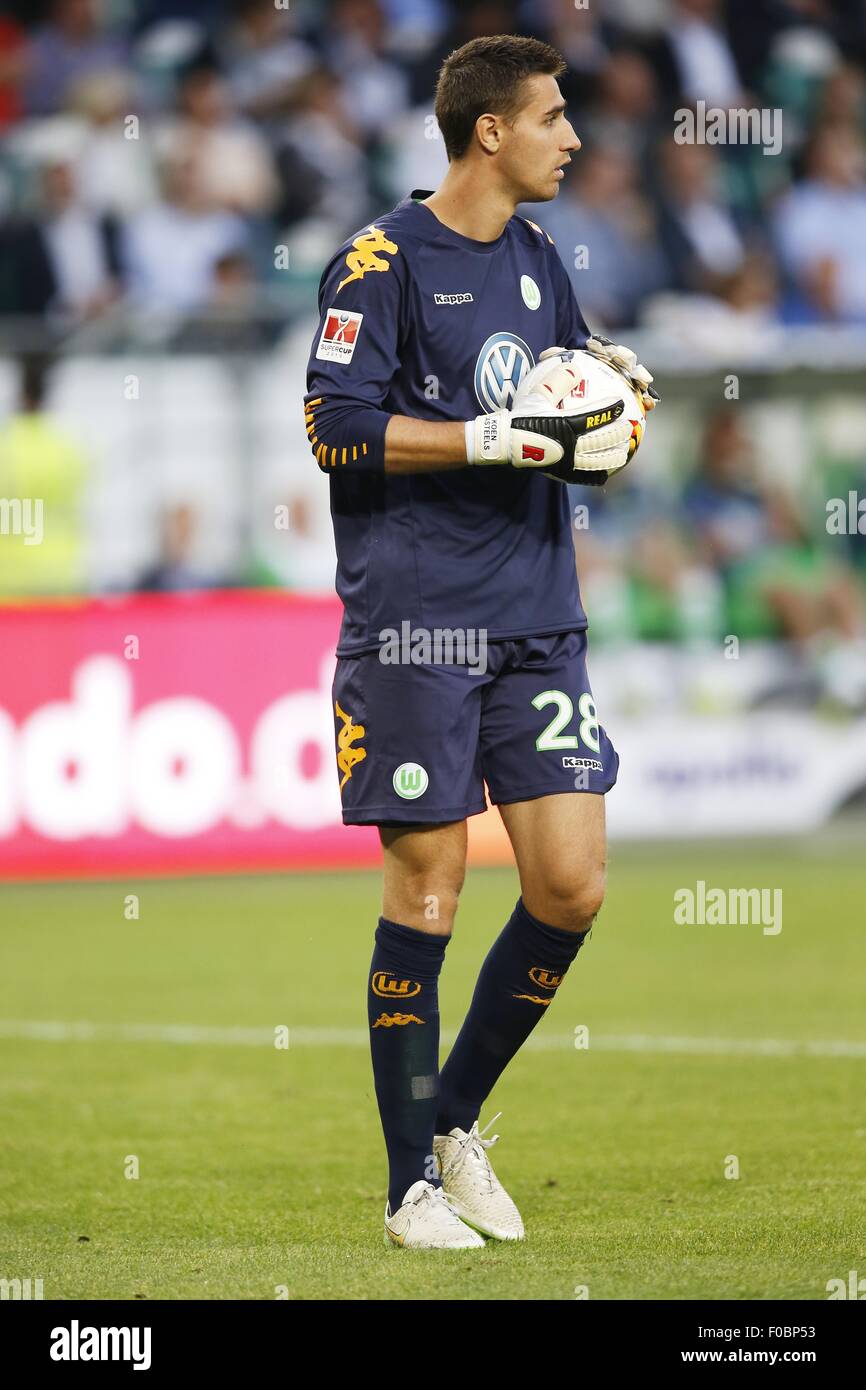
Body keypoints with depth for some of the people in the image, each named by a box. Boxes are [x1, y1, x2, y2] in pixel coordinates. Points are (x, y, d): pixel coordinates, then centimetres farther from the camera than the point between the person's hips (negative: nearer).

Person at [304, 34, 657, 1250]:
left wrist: (609, 413, 1)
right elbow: (336, 429, -12)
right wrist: (487, 439, -19)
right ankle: (413, 1185, 7)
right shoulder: (382, 262, -6)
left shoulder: (539, 266, 15)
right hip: (415, 623, -6)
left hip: (538, 622, 6)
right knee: (427, 889, -3)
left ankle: (456, 1119, 19)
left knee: (572, 888, 0)